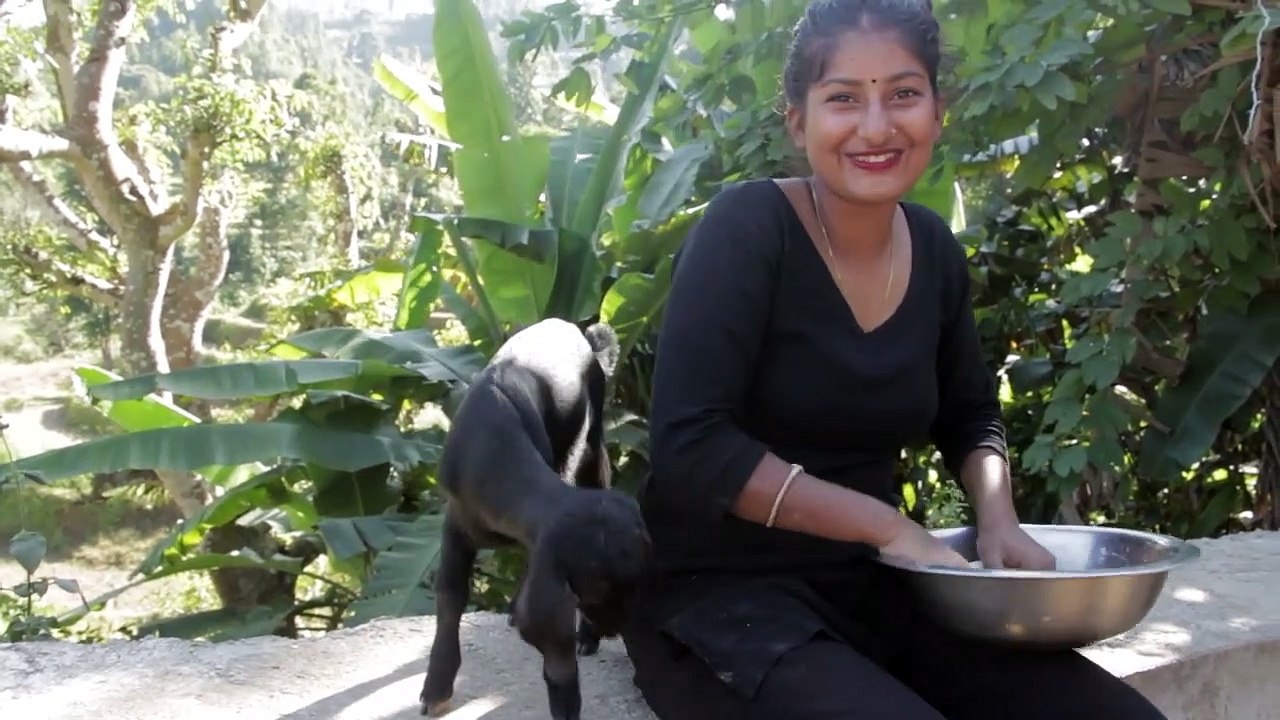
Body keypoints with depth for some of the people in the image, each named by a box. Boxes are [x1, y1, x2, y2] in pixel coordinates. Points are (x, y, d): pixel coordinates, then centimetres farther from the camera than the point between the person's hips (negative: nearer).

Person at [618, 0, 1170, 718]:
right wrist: (889, 525, -18)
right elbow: (689, 447, -21)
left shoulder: (933, 249, 4)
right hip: (721, 597, -6)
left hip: (869, 590, 6)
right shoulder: (748, 227, -14)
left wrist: (998, 518, 0)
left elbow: (970, 414, 20)